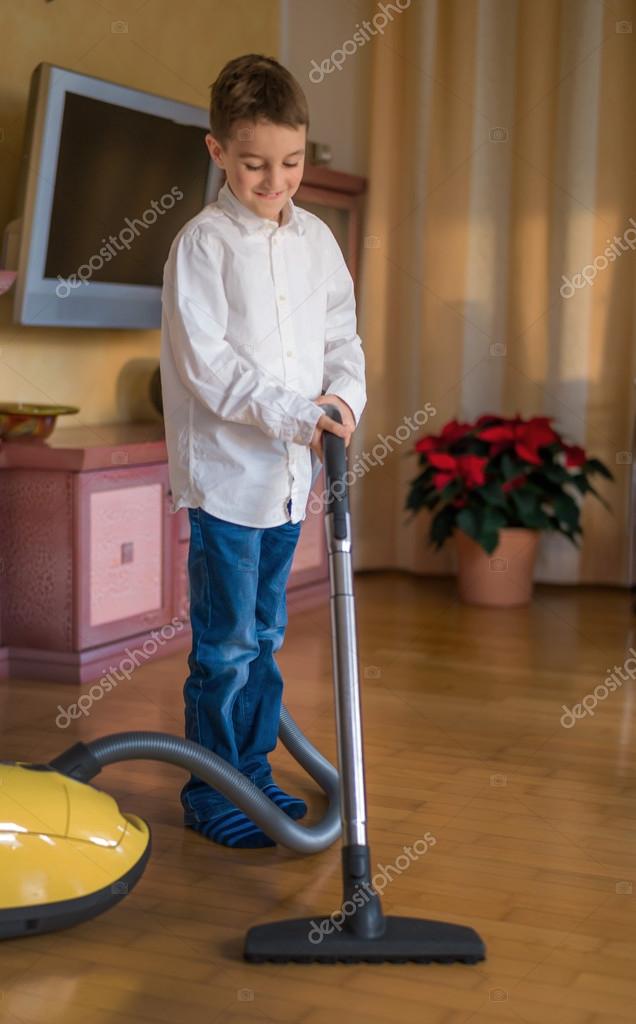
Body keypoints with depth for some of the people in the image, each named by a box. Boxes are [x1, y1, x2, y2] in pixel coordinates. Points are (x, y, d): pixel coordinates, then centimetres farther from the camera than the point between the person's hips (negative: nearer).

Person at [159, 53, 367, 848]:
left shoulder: (316, 240, 8)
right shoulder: (202, 242, -10)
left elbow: (342, 336, 12)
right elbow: (207, 366, -16)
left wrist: (343, 399, -8)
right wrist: (293, 415, -22)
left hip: (291, 471, 6)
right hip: (226, 471, -6)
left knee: (266, 636, 15)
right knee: (226, 643, -1)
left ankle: (252, 769, 27)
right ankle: (209, 791, 12)